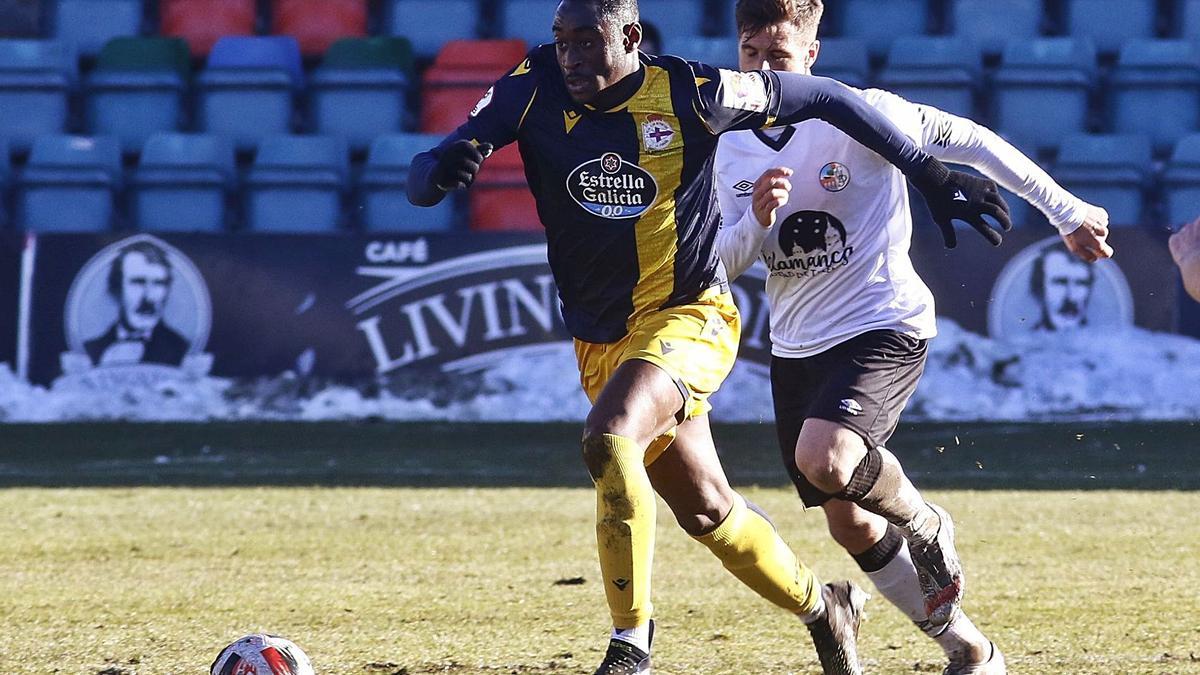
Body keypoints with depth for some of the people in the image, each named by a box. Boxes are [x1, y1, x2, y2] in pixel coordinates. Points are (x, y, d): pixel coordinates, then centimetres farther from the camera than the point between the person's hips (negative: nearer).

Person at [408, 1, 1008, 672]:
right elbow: (422, 179, -14)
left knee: (608, 438, -31)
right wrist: (442, 170, -40)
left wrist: (931, 176, -1)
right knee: (705, 509, 14)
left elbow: (825, 98, -4)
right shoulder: (535, 89, -9)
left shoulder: (687, 94, -17)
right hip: (600, 340, 5)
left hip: (688, 317, -5)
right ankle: (824, 607, 38)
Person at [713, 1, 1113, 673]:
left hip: (882, 327, -7)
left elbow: (967, 141, -5)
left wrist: (1067, 211, 1)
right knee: (850, 524, 7)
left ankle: (927, 526, 0)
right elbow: (723, 262, 3)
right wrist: (756, 220, -20)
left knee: (823, 459, -32)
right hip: (797, 347, 7)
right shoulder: (734, 147, 3)